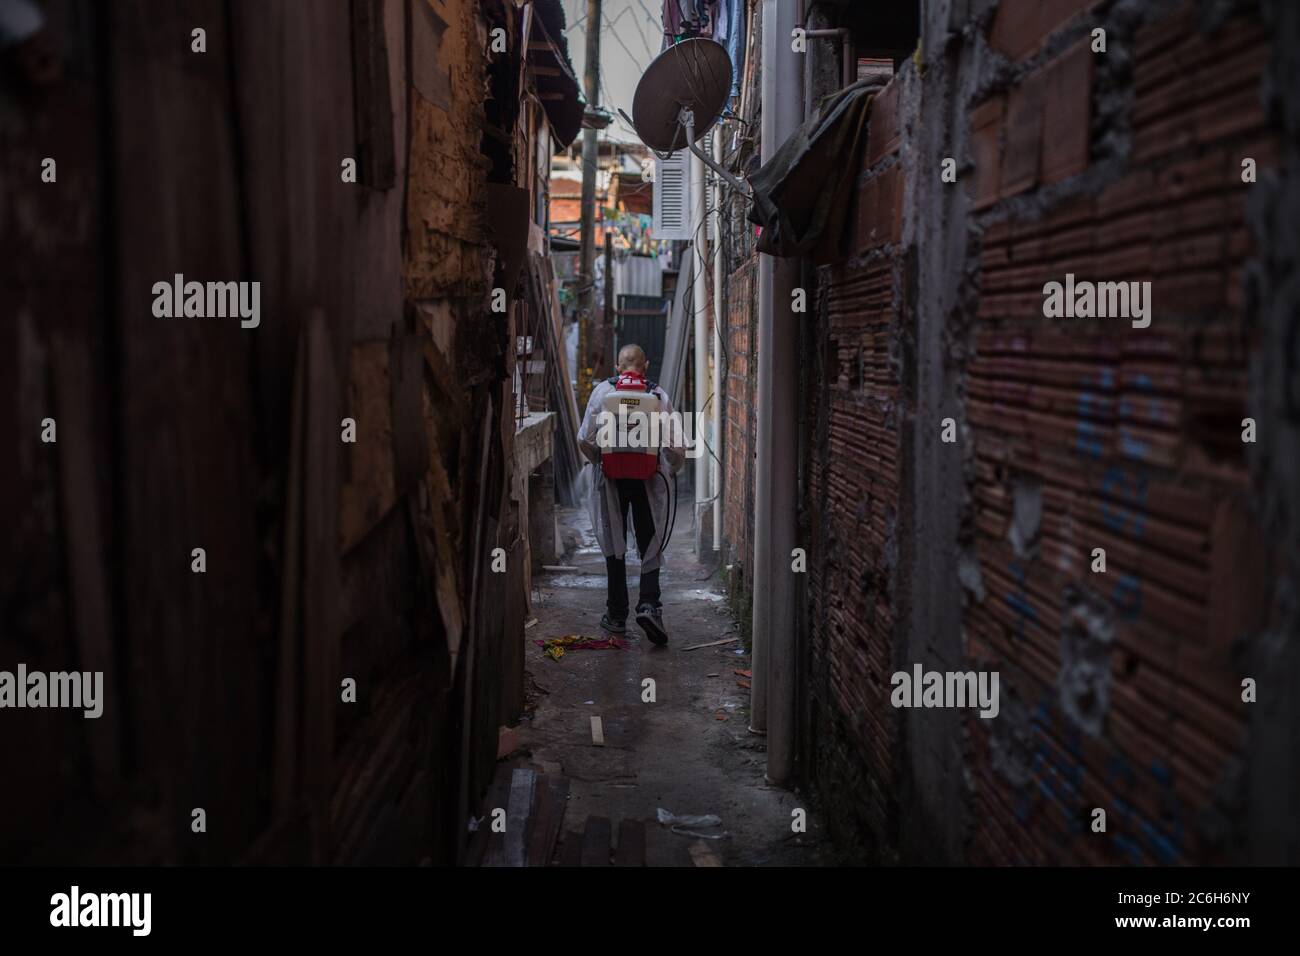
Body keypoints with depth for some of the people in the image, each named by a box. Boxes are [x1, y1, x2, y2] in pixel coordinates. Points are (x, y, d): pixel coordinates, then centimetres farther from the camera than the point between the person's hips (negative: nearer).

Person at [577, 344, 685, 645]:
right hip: (649, 482, 0)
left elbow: (585, 439, -5)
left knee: (614, 547, 12)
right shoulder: (660, 396, -3)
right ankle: (649, 604, -11)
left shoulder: (602, 391, -3)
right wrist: (672, 470, 14)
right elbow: (675, 445, -5)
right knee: (650, 546, 9)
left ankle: (616, 615, 17)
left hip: (611, 479, 1)